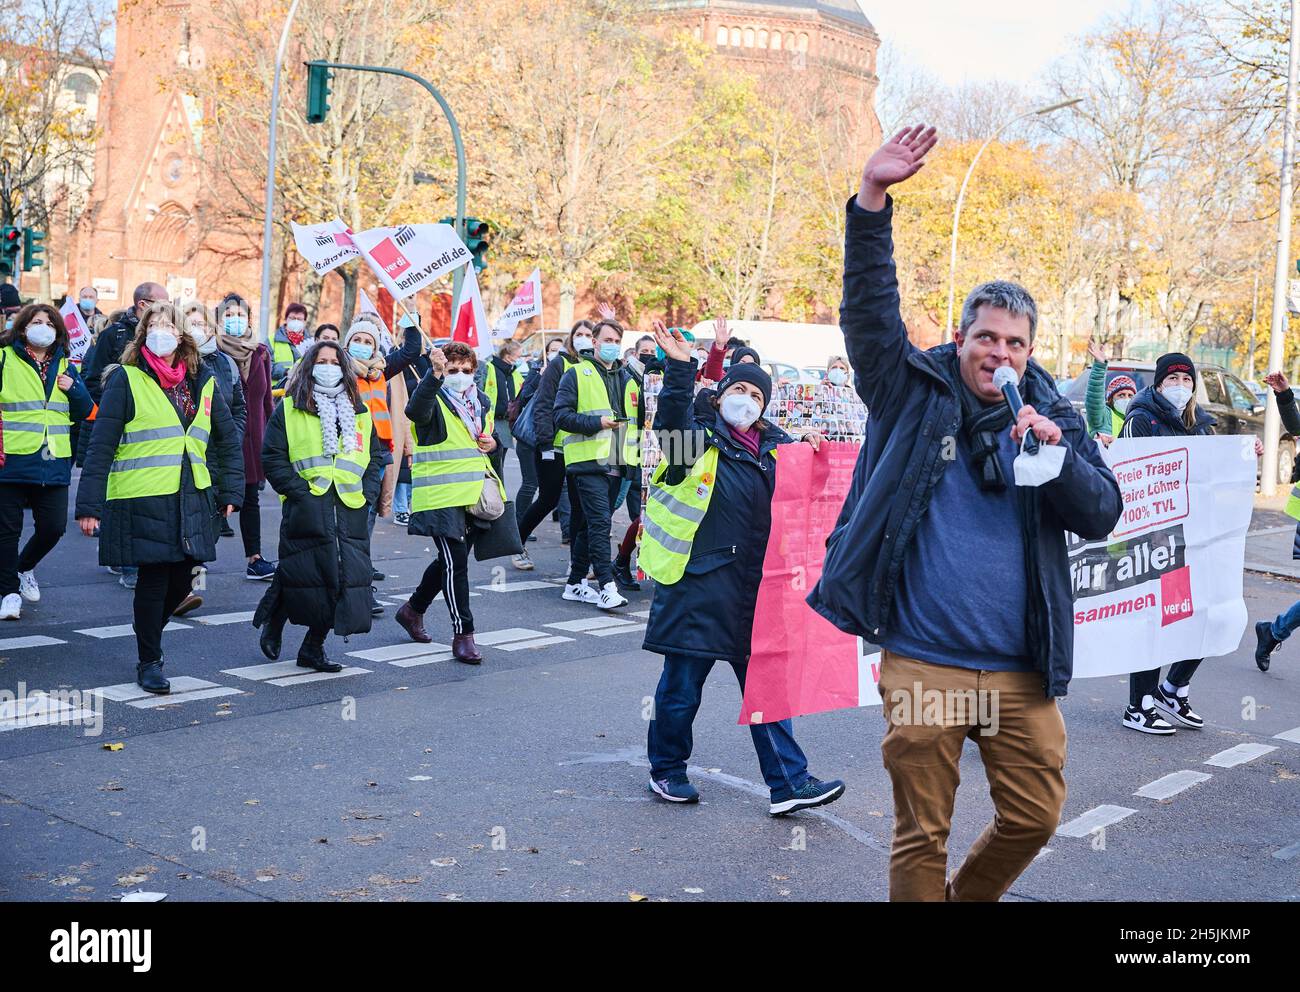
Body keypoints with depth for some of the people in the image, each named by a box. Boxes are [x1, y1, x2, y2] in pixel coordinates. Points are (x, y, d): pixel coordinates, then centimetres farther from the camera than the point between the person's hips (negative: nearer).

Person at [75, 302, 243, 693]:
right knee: (154, 577, -3)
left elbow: (227, 440, 18)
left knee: (183, 578, 7)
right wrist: (89, 505, -12)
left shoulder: (202, 382, 11)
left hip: (192, 499, 5)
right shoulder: (127, 380, -4)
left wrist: (231, 492, 12)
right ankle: (149, 662, 13)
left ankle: (149, 634, 35)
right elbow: (101, 445, -7)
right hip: (142, 499, -5)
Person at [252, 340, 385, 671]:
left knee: (347, 578, -2)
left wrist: (366, 494, 5)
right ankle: (273, 623, 21)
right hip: (307, 509, -4)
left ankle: (313, 647, 10)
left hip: (350, 511, 4)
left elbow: (376, 457, 19)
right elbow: (273, 457, -1)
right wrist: (300, 491, -11)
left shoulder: (359, 412, 19)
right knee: (301, 575, -7)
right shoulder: (289, 409, 6)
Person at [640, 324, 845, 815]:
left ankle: (788, 783, 13)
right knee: (682, 685, 5)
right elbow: (671, 423, -23)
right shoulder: (698, 439, -3)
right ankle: (667, 770, 25)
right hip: (696, 581, -5)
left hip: (754, 587, 5)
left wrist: (814, 453, -4)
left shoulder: (773, 447, 13)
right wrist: (680, 369, -36)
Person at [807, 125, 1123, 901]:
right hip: (921, 663, -2)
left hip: (1020, 670, 3)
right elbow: (870, 305, -8)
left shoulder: (1055, 418, 7)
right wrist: (873, 200, -18)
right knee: (922, 836, 5)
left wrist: (1056, 453, -18)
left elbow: (1102, 516, -1)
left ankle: (968, 896, 38)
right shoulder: (916, 392, 2)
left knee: (1035, 816, 11)